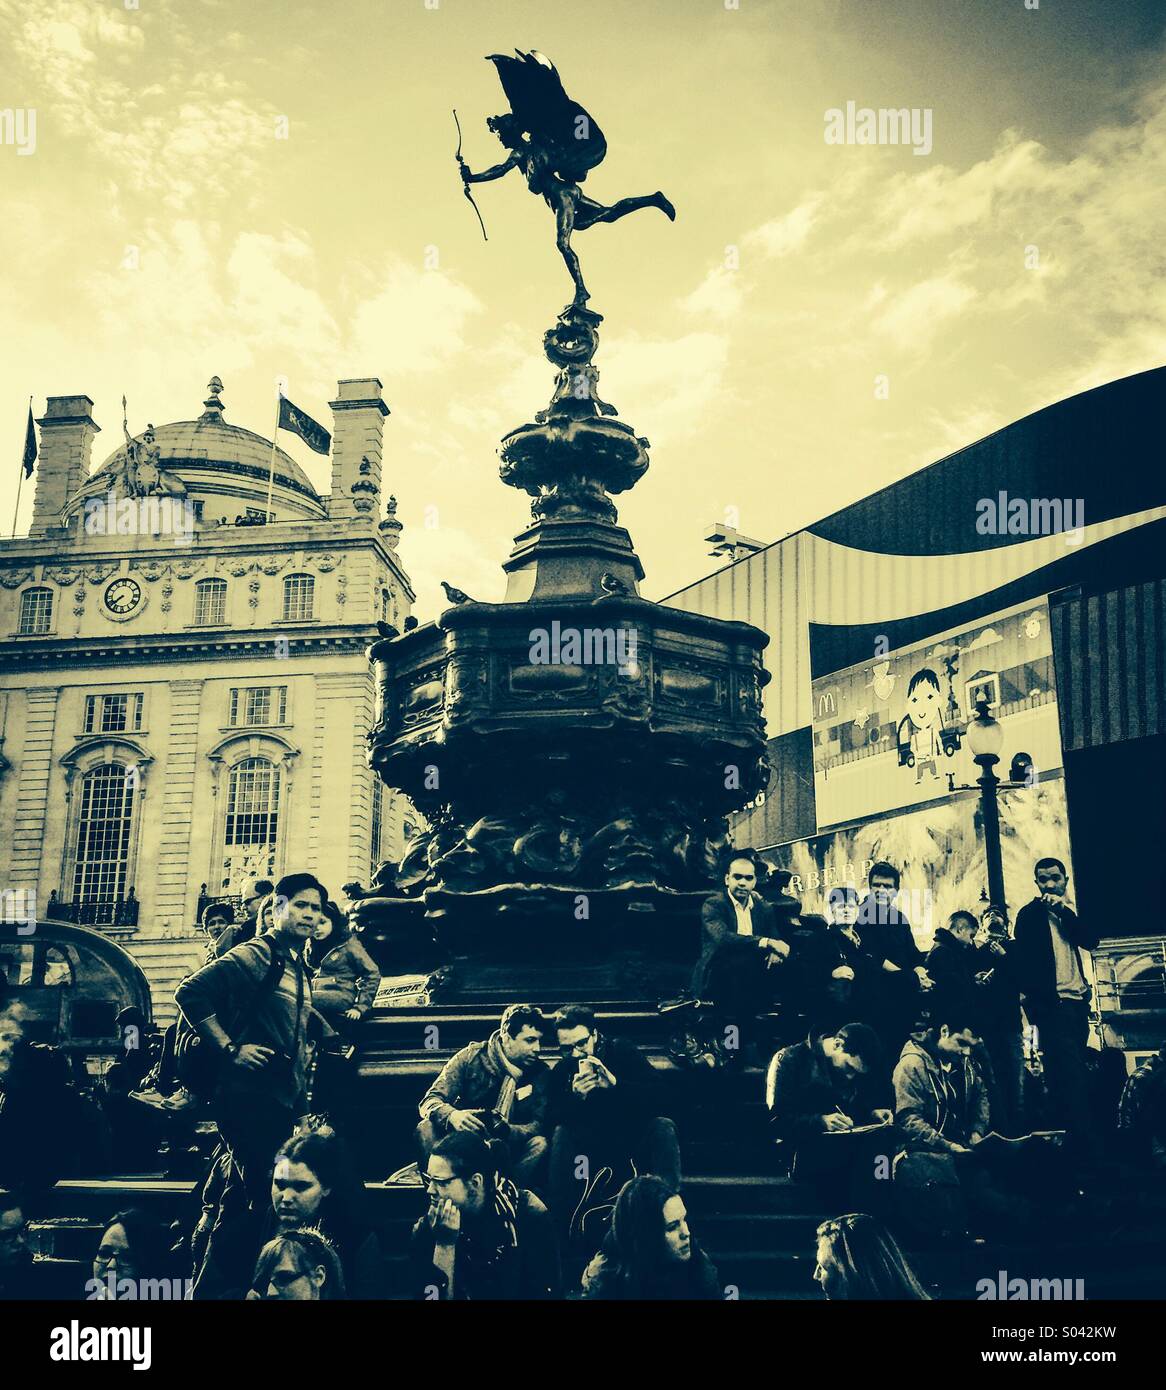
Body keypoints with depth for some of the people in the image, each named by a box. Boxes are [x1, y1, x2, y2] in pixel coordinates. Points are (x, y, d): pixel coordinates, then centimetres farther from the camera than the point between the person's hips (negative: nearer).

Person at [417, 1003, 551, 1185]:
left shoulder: (541, 1072, -1)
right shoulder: (471, 1057, -6)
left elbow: (539, 1124, -7)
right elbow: (429, 1101, -10)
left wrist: (509, 1131, -31)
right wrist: (452, 1115, -35)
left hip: (508, 1146, 1)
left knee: (539, 1144, -29)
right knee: (426, 1129, -28)